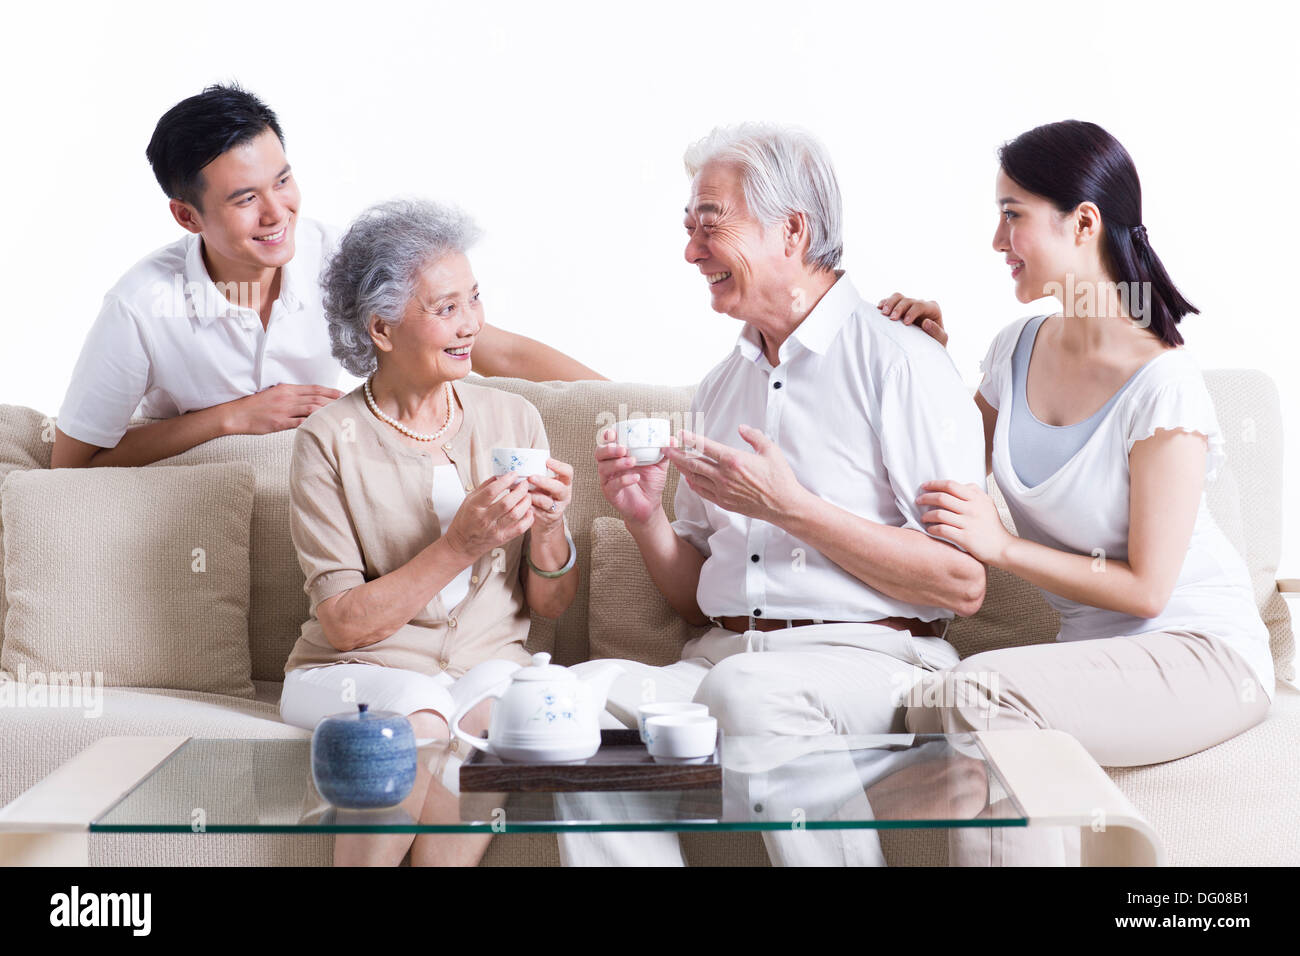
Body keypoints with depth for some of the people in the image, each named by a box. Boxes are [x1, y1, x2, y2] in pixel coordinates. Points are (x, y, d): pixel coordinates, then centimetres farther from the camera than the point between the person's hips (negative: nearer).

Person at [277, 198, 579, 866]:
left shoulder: (513, 420, 7)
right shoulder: (331, 438, -4)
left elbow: (550, 606, 10)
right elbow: (343, 624, -10)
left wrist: (547, 529, -11)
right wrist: (459, 546, -20)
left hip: (484, 662, 2)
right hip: (356, 672, -2)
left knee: (492, 705, -30)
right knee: (419, 714, -33)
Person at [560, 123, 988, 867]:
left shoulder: (901, 364, -1)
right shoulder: (720, 389, 21)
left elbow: (964, 582, -10)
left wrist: (792, 507, -13)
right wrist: (648, 520, 2)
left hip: (869, 657, -5)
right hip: (724, 656, 5)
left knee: (746, 689, -37)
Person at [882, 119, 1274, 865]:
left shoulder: (1163, 386, -17)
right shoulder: (1017, 350, 5)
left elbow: (1145, 588, -14)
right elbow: (955, 474, 18)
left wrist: (1003, 545, -16)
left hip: (1200, 654, -6)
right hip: (1094, 650, 6)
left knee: (982, 691, -33)